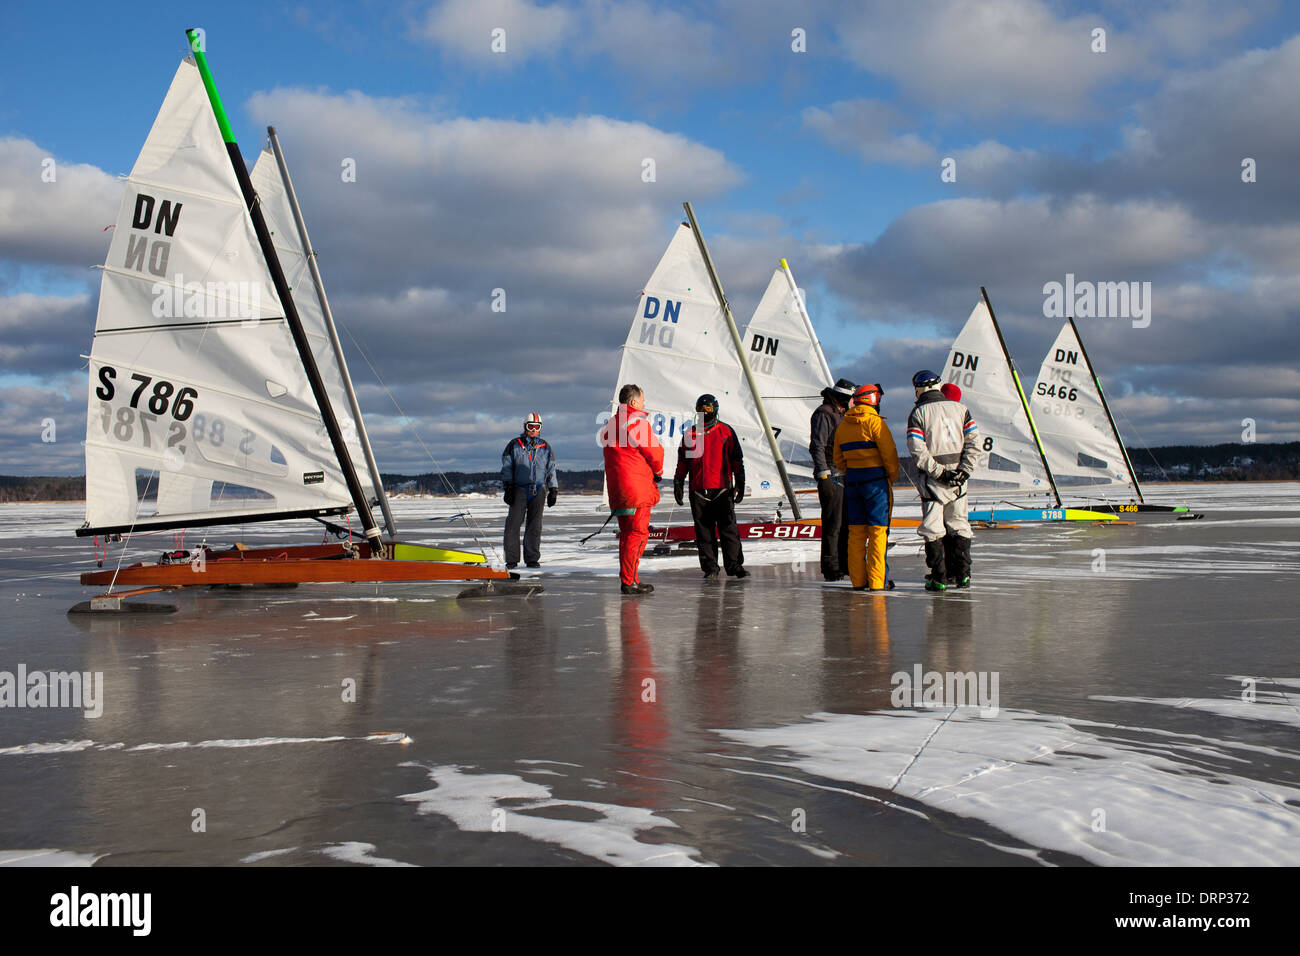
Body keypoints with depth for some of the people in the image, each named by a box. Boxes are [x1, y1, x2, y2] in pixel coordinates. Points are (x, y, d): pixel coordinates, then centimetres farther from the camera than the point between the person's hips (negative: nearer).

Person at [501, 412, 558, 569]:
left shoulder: (545, 448, 15)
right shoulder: (515, 445, 8)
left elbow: (551, 470, 18)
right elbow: (506, 468, 6)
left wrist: (553, 491, 11)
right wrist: (507, 488, -3)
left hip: (538, 491, 2)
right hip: (519, 489, -2)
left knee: (535, 526, 2)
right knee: (513, 524, -8)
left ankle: (532, 558, 8)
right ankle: (511, 559, -3)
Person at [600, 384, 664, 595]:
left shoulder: (610, 424, 16)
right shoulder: (638, 422, -10)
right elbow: (654, 452, -9)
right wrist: (658, 473, 10)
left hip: (616, 487, 8)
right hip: (637, 487, -8)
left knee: (626, 533, 13)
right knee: (638, 533, -6)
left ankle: (626, 579, 14)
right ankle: (630, 581, -9)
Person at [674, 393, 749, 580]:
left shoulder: (726, 431, 6)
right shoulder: (689, 433, 13)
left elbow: (737, 459, 6)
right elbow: (683, 460, 18)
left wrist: (740, 482, 0)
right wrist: (678, 482, 12)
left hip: (722, 489, -2)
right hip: (698, 491, 2)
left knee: (728, 528, -5)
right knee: (704, 531, 2)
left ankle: (734, 565, 1)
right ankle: (710, 568, 7)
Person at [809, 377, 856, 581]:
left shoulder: (839, 414, 21)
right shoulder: (824, 414, -9)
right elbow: (817, 446, -17)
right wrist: (824, 476, -23)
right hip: (831, 477, -9)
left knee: (847, 522, 11)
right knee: (833, 524, -8)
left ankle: (846, 564, 19)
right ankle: (831, 568, -4)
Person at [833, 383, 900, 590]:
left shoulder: (842, 426, 10)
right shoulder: (875, 422, -11)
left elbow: (839, 460, 14)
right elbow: (889, 453, -12)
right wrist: (893, 476, 2)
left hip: (852, 481, 6)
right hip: (875, 479, -6)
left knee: (856, 531, 10)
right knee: (878, 530, -2)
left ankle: (858, 580, 12)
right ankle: (877, 581, -3)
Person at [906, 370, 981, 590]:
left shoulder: (918, 413, -5)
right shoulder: (960, 408, 5)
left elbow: (916, 449, -16)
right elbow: (973, 441, -2)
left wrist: (938, 471, -16)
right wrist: (964, 470, -6)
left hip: (932, 480, -4)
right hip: (958, 478, 4)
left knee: (932, 527, 3)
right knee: (959, 524, 14)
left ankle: (939, 577, 1)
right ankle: (963, 575, 15)